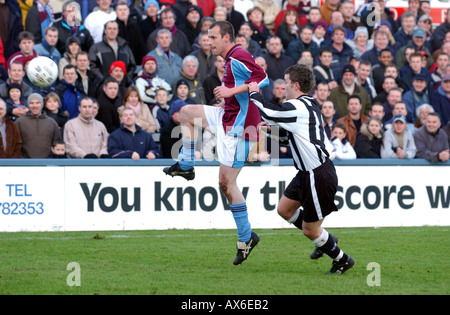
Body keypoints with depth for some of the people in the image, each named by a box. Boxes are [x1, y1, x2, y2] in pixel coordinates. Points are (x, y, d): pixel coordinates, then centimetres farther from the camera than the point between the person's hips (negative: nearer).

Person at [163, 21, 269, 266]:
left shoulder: (238, 57, -16)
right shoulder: (231, 60, 15)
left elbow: (262, 78, -28)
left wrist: (232, 91, -28)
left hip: (238, 126, -10)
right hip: (228, 118, 10)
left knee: (226, 183, -8)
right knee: (187, 112, 17)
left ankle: (246, 237, -1)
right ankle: (185, 165, 23)